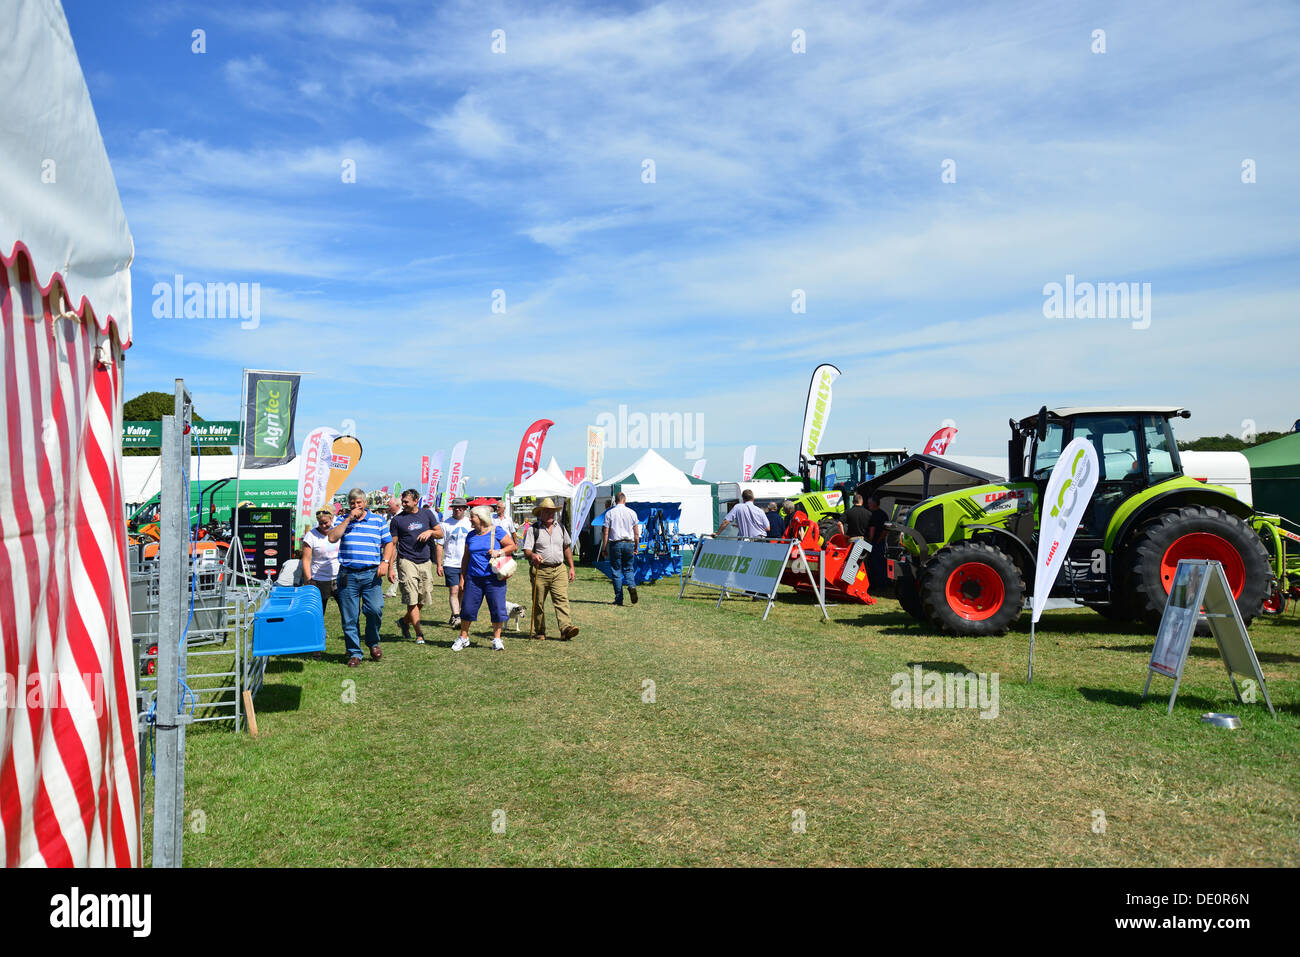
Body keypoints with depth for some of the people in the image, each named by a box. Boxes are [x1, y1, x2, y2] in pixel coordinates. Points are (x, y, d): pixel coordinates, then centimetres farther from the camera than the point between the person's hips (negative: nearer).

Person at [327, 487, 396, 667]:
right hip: (347, 575, 1)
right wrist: (348, 519, -6)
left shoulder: (378, 520, 11)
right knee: (349, 617, 2)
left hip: (371, 573, -1)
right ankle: (354, 653, 11)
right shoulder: (342, 520, 12)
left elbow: (388, 543, 9)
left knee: (375, 609, -13)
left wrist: (385, 561, -7)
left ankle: (373, 643, 12)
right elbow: (332, 537, -5)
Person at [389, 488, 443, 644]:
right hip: (407, 562, -4)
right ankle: (419, 634, -1)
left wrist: (430, 532, -9)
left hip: (426, 562, 4)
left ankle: (405, 621, 31)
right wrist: (390, 568, -4)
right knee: (412, 599, -7)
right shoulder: (397, 519, 0)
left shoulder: (427, 514, 8)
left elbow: (440, 533, 14)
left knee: (424, 599, 9)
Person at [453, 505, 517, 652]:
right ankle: (463, 638, 19)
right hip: (473, 578, 4)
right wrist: (462, 578, 14)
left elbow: (512, 546, 2)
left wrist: (499, 552, -14)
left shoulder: (497, 532, -2)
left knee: (497, 609, -2)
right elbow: (466, 557, 17)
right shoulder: (471, 535, 12)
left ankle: (497, 639, 11)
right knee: (467, 608, 3)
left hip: (494, 579, -4)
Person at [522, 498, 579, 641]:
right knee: (538, 603, 4)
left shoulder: (560, 527, 14)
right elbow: (526, 551, -7)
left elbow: (567, 547, 22)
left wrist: (571, 567, 17)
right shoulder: (533, 529, 0)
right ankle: (539, 632, 13)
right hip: (540, 571, -2)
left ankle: (566, 627, -19)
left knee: (562, 599, -11)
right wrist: (533, 555, -30)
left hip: (559, 570, 3)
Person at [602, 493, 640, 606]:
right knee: (629, 569, 13)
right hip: (629, 543, 1)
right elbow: (636, 533, 7)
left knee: (617, 571, 4)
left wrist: (604, 548, 3)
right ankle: (632, 586, -16)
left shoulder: (609, 513, 0)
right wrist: (636, 547, 16)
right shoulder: (632, 513, 5)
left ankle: (619, 599, 4)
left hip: (615, 544, -1)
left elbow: (606, 533, -3)